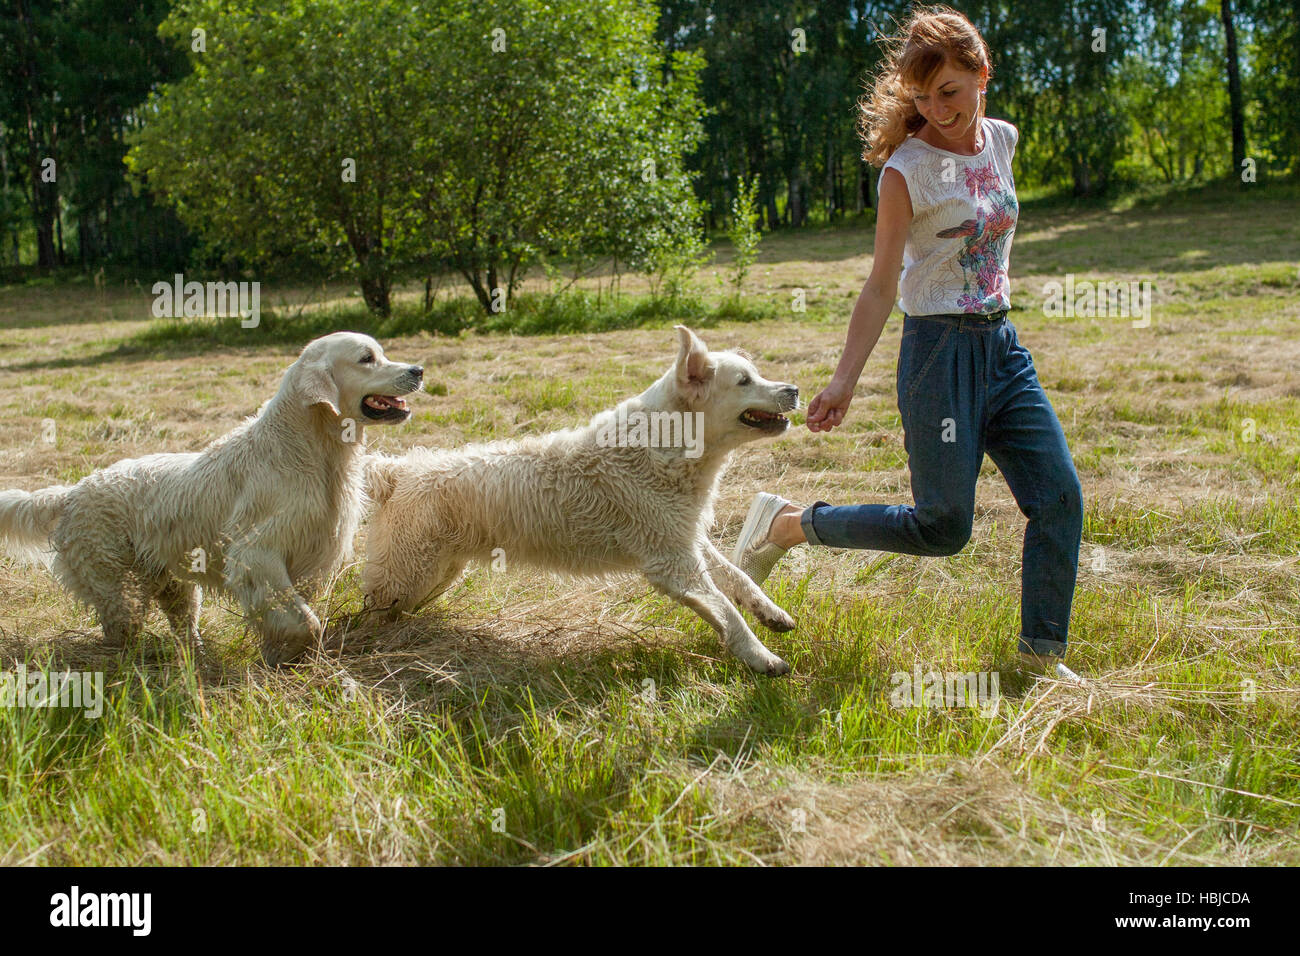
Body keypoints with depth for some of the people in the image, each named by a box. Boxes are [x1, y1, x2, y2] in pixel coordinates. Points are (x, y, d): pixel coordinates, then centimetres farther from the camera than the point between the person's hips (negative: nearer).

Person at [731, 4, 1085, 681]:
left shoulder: (1002, 141, 7)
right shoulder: (907, 170, -12)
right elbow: (881, 288, -12)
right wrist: (844, 382, -18)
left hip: (1003, 346, 7)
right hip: (940, 348, -6)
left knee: (1060, 496, -1)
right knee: (942, 528, -4)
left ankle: (1040, 652, 10)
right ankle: (787, 524, 11)